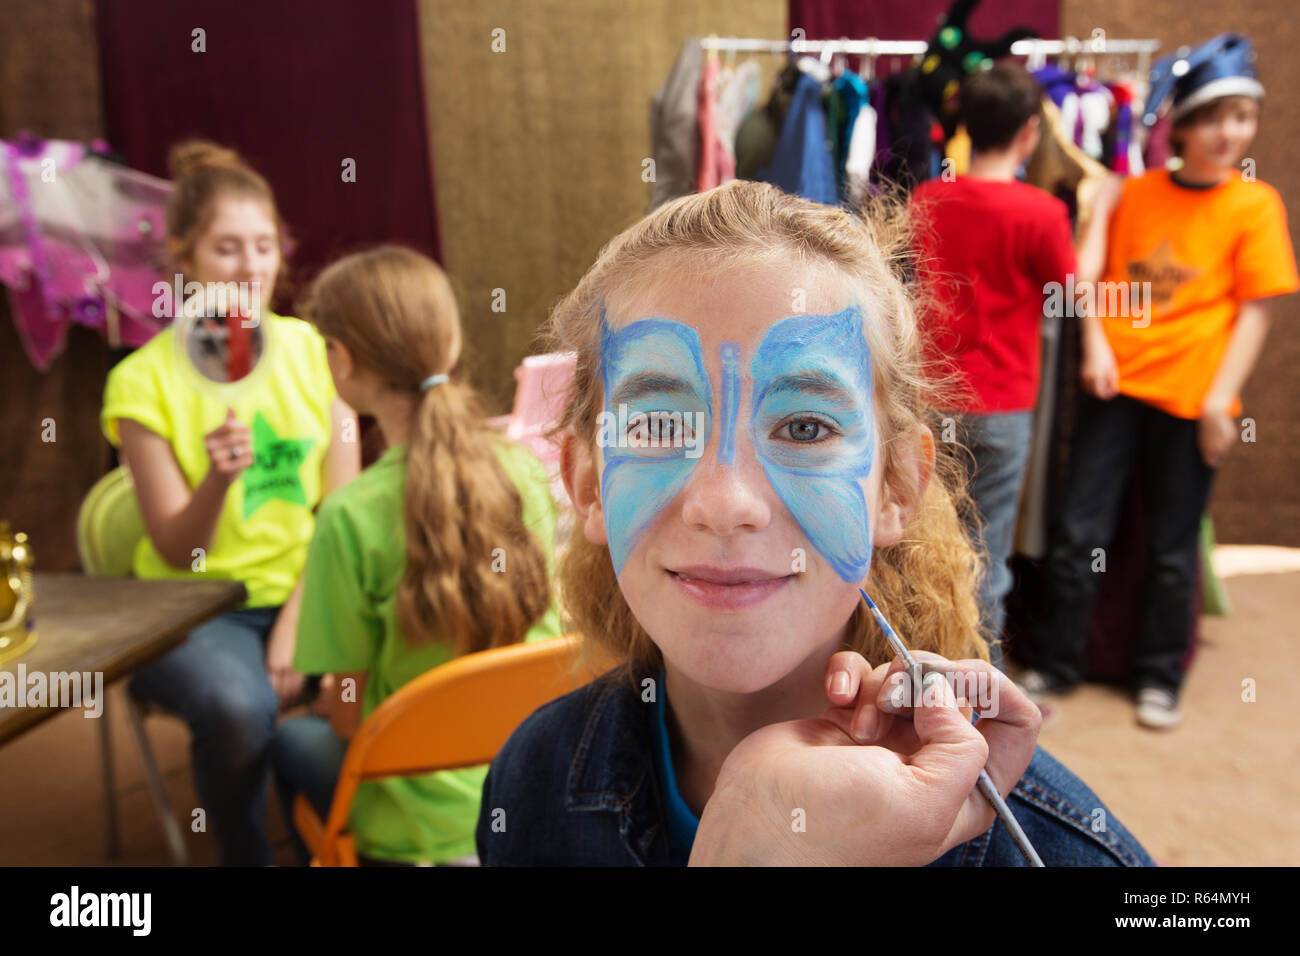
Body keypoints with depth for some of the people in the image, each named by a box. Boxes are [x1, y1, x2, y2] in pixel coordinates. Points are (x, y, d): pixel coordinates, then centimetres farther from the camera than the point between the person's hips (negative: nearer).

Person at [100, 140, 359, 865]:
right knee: (238, 705, -32)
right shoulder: (144, 379, -5)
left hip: (311, 590, 2)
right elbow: (177, 553, -7)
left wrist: (295, 629, -12)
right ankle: (247, 856, -1)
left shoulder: (313, 348, 2)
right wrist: (218, 479, -27)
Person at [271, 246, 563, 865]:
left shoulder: (352, 516, -24)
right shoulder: (526, 471, -10)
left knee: (293, 740, 27)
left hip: (429, 834, -4)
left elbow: (352, 717, -13)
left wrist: (336, 699, 10)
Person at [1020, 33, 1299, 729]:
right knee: (1077, 532, 3)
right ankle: (1058, 665, 19)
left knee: (1172, 549, 9)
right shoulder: (1133, 193, 5)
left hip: (1191, 398, -1)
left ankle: (1160, 678, 26)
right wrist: (1095, 345, -10)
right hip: (1115, 385, 2)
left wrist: (1220, 398, -9)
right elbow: (1091, 273, 5)